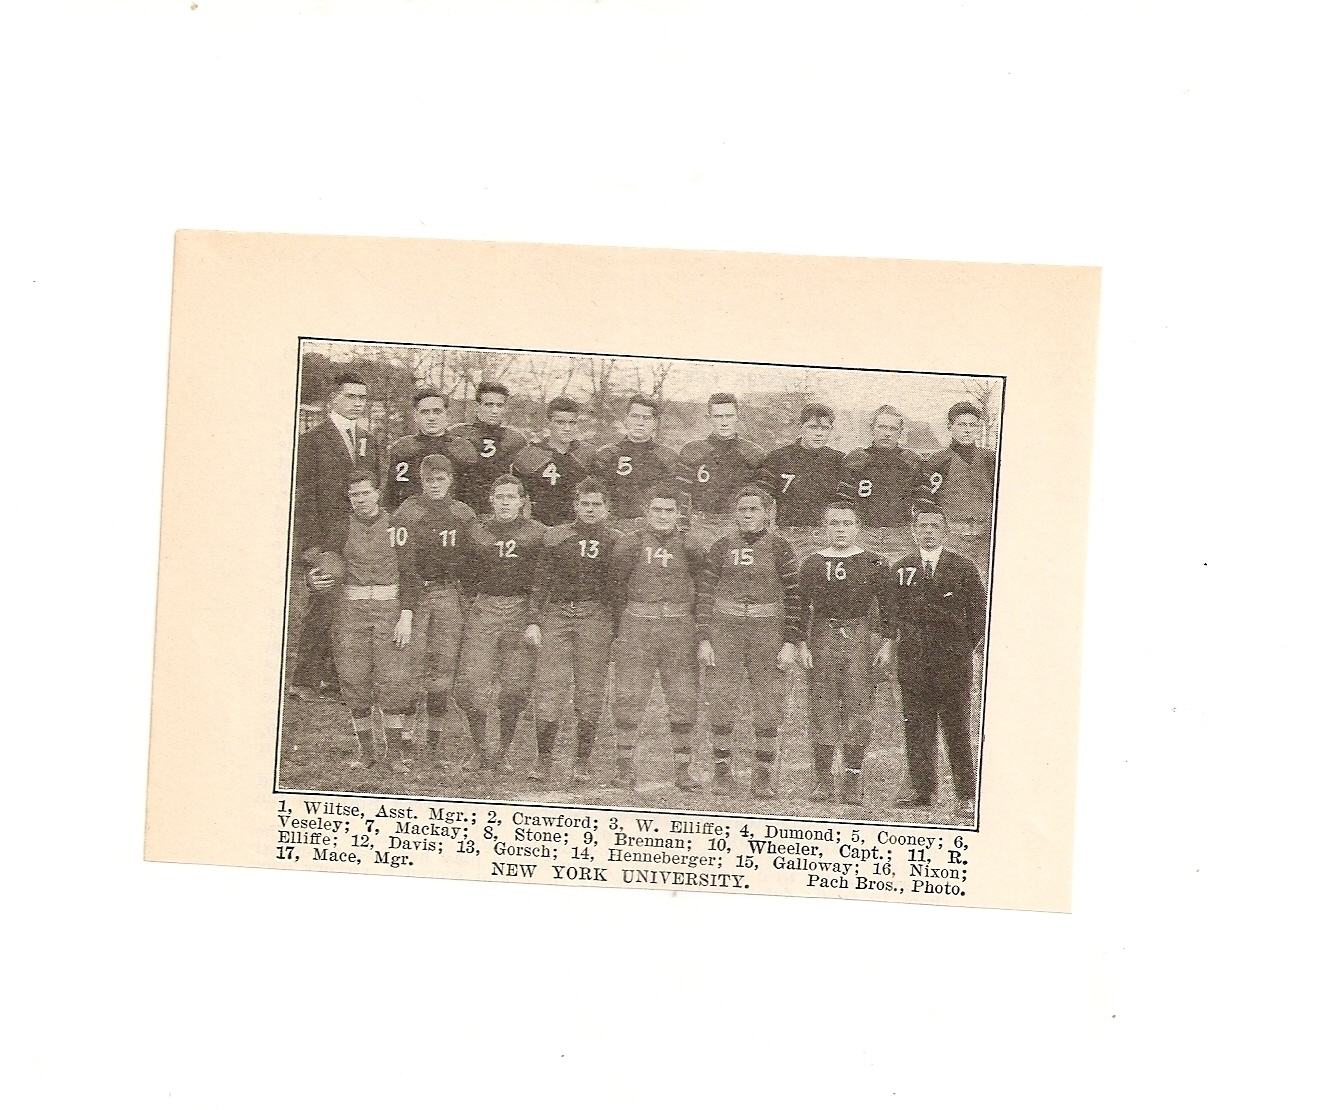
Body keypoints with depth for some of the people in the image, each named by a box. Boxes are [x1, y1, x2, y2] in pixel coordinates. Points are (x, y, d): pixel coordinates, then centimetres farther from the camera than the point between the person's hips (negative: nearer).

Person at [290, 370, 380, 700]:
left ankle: (335, 677, 12)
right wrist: (310, 544, -12)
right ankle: (304, 680, 0)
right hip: (327, 542, -6)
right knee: (323, 609, -8)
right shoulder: (312, 440, -1)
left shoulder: (369, 441, 18)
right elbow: (304, 496, -5)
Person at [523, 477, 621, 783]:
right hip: (556, 613, 0)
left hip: (596, 617, 0)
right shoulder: (554, 537, 11)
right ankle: (543, 758, 2)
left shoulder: (615, 542, 10)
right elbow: (540, 581, 10)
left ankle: (583, 763, 8)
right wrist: (534, 621, 2)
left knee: (590, 692, -1)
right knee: (548, 688, -7)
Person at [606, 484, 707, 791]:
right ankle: (625, 765, 8)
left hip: (679, 628, 1)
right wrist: (621, 627, 2)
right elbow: (615, 587, 6)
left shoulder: (690, 548, 6)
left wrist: (690, 625, 4)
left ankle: (682, 768, 9)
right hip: (637, 627, -1)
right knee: (629, 698, -2)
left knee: (683, 701, 1)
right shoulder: (629, 545, 4)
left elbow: (703, 589, 10)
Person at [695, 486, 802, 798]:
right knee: (720, 703, -1)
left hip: (768, 631, -1)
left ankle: (763, 776, 7)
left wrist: (790, 643, -4)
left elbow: (794, 597, 2)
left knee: (768, 708, -1)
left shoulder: (779, 548, 4)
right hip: (725, 630, 1)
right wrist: (703, 639, 0)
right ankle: (722, 771, 11)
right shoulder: (722, 547, 8)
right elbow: (704, 593, 8)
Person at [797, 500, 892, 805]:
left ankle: (853, 783, 1)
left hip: (859, 640, -1)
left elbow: (886, 607, 8)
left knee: (857, 709, -4)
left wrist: (886, 645, 0)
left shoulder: (874, 564, 6)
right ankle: (824, 780, 7)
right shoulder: (812, 564, 10)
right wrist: (803, 645, 3)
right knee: (821, 709, 0)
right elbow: (802, 607, 11)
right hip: (822, 639, 2)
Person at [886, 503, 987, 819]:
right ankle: (922, 790, 11)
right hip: (912, 660, 2)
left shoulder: (963, 568, 6)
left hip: (953, 661, -2)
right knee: (916, 727, 3)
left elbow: (979, 611, 7)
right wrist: (889, 639, -1)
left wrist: (969, 647, -1)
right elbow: (889, 609, 13)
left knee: (957, 728, -2)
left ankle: (965, 795, 2)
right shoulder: (900, 570, 12)